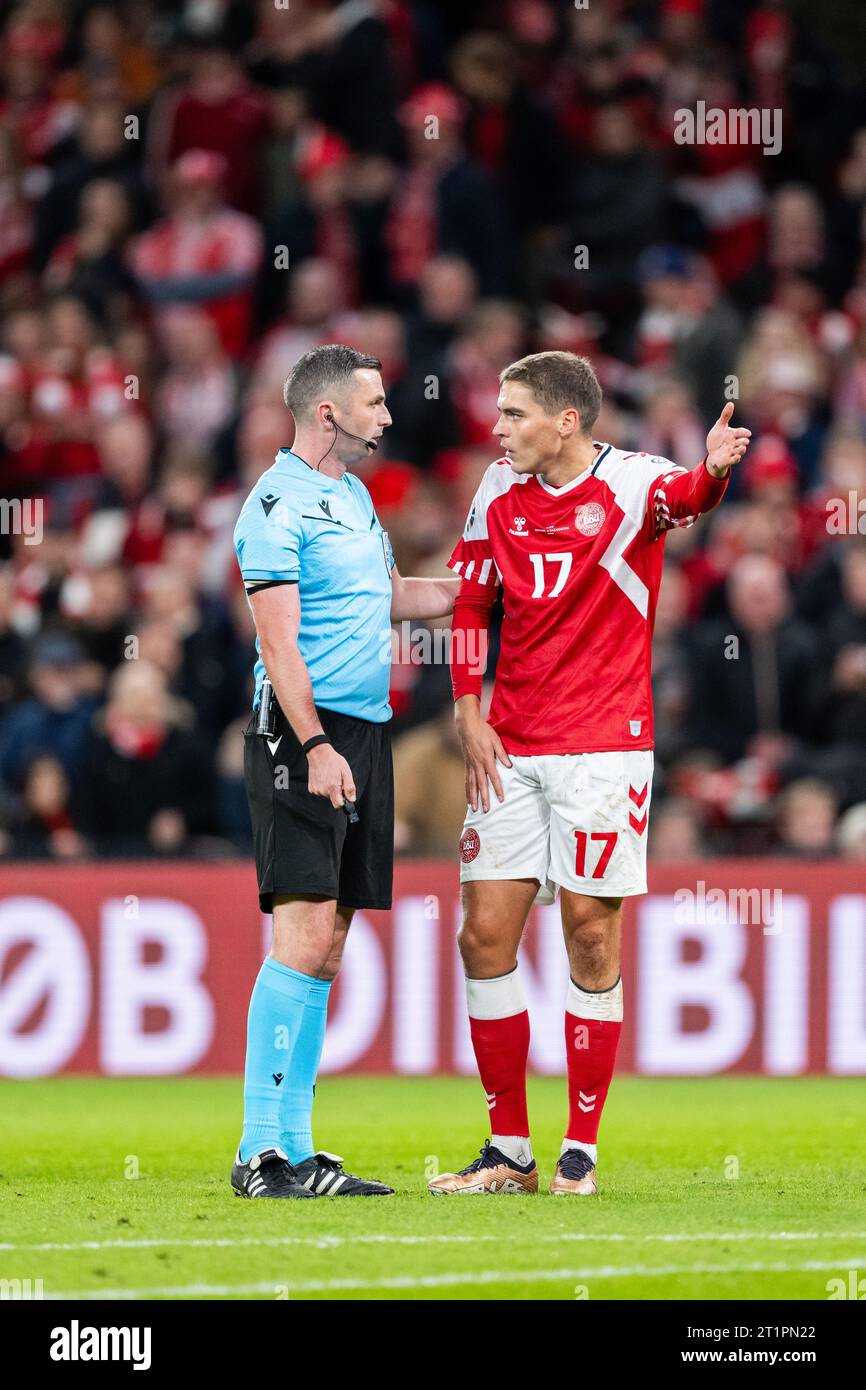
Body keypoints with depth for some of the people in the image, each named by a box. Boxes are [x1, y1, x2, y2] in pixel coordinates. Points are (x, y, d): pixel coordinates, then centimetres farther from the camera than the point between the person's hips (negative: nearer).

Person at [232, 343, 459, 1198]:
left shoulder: (354, 497, 18)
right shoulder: (278, 503, -9)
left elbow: (390, 597, 32)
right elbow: (278, 638, -15)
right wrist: (315, 747, -22)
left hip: (363, 735, 9)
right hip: (303, 738, -9)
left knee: (326, 946, 7)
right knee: (304, 932, -15)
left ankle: (295, 1150, 9)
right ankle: (260, 1152, -15)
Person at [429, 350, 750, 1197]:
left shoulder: (630, 484, -9)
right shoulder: (499, 492, 7)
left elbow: (683, 495, -32)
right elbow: (467, 604, 16)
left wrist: (713, 471, -56)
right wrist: (468, 714, 4)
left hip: (603, 747, -5)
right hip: (510, 750, 5)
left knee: (590, 939, -2)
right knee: (484, 937, 2)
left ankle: (581, 1152, 8)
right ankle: (509, 1152, 11)